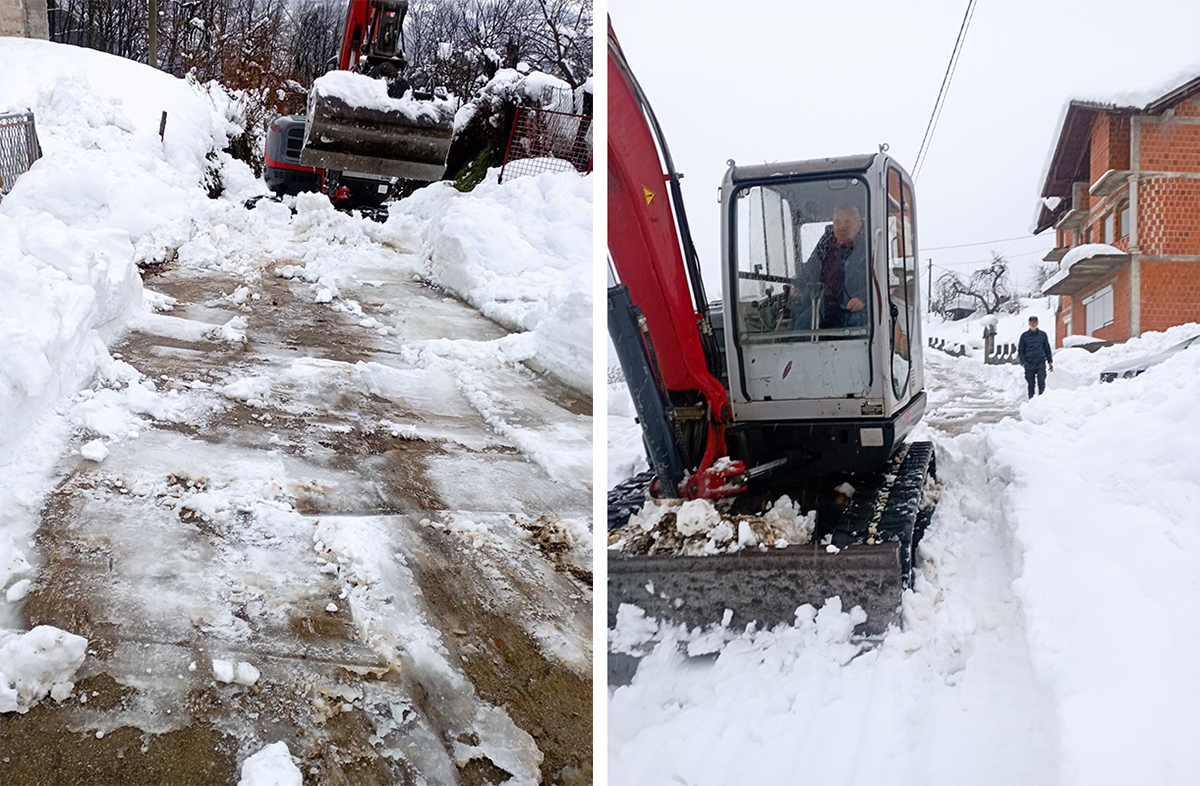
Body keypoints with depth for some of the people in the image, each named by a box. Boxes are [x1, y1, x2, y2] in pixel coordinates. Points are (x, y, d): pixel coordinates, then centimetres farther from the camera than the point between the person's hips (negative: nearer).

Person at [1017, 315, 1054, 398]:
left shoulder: (1043, 335, 11)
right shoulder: (1024, 336, 8)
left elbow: (1047, 349, 17)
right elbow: (1020, 351, 8)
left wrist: (1050, 362, 9)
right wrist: (1024, 362, -4)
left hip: (1041, 363, 0)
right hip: (1029, 364, 0)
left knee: (1041, 382, -12)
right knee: (1031, 384, 1)